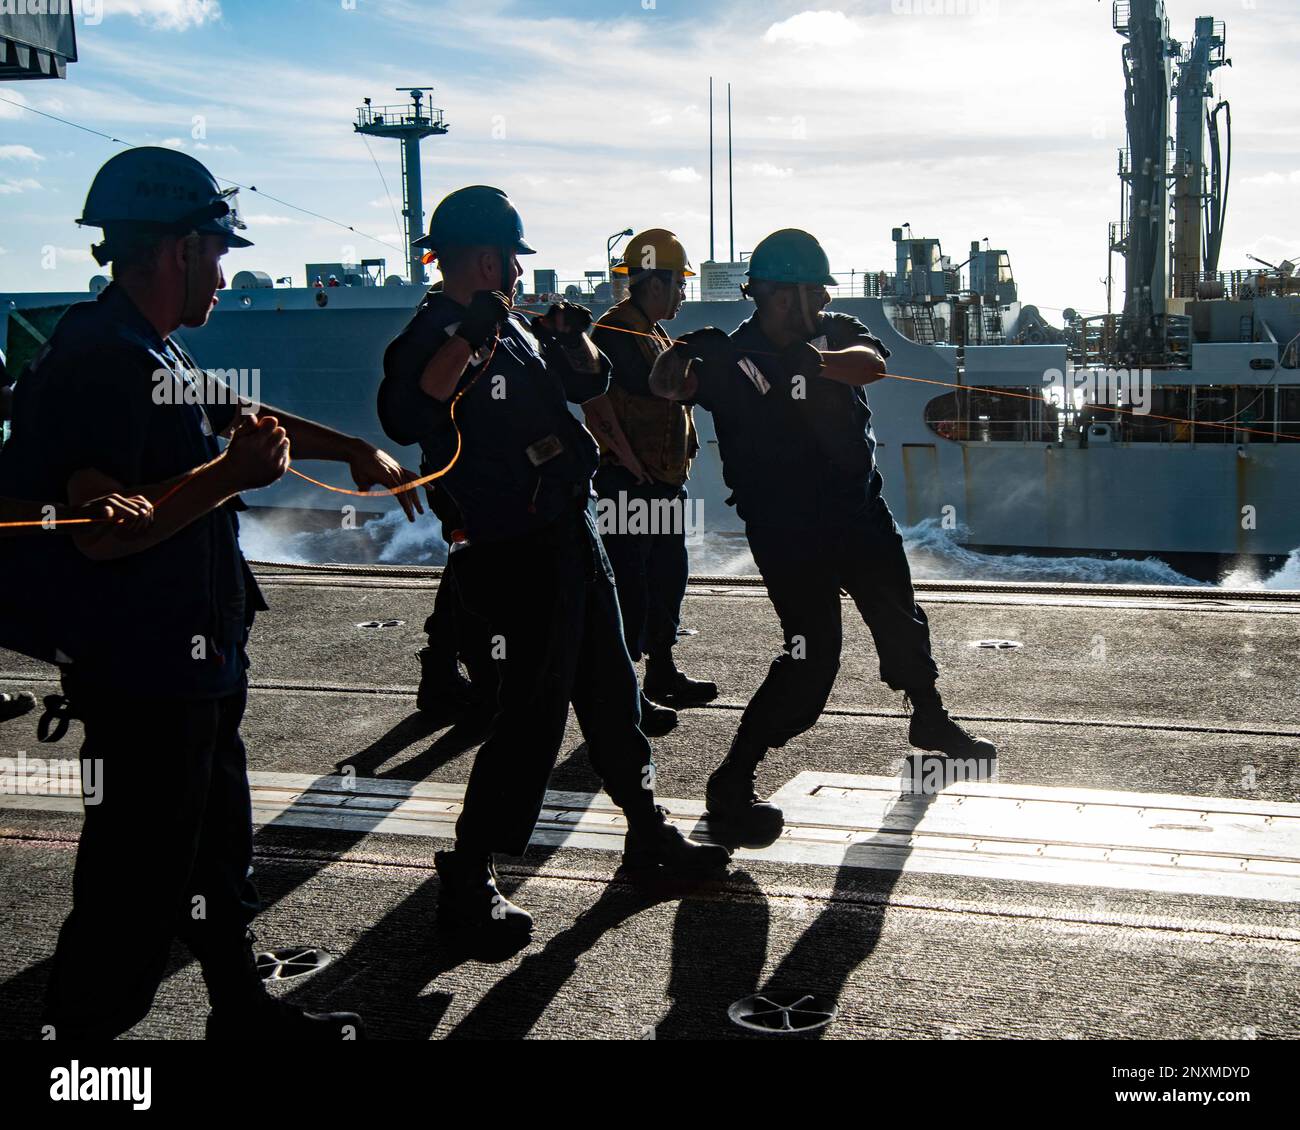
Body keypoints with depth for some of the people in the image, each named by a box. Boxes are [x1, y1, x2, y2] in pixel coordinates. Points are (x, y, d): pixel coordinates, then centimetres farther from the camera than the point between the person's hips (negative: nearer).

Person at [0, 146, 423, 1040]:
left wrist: (355, 451, 23)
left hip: (197, 663, 11)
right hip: (144, 673, -11)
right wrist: (232, 475, -23)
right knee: (140, 876, -2)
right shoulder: (98, 360, -20)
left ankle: (244, 1009, 39)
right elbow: (99, 526, -29)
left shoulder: (159, 354, 12)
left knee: (218, 843, 22)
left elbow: (241, 413, 29)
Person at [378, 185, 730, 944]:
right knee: (535, 709, -7)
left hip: (572, 533, 10)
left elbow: (590, 384, 22)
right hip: (520, 552, -9)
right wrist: (468, 336, -41)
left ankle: (649, 831, 35)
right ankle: (467, 880, 4)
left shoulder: (514, 327, 13)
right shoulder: (436, 338, -15)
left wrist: (572, 337, 1)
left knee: (611, 689, 19)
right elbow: (403, 417, -35)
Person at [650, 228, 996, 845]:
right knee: (811, 660, -13)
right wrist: (678, 365, -55)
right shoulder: (732, 355, -14)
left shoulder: (837, 333, -1)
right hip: (787, 531, -6)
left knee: (902, 622, 23)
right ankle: (731, 784, -3)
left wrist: (815, 361, -41)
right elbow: (668, 386, -32)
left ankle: (930, 719, 49)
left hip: (861, 511, 6)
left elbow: (873, 362, -23)